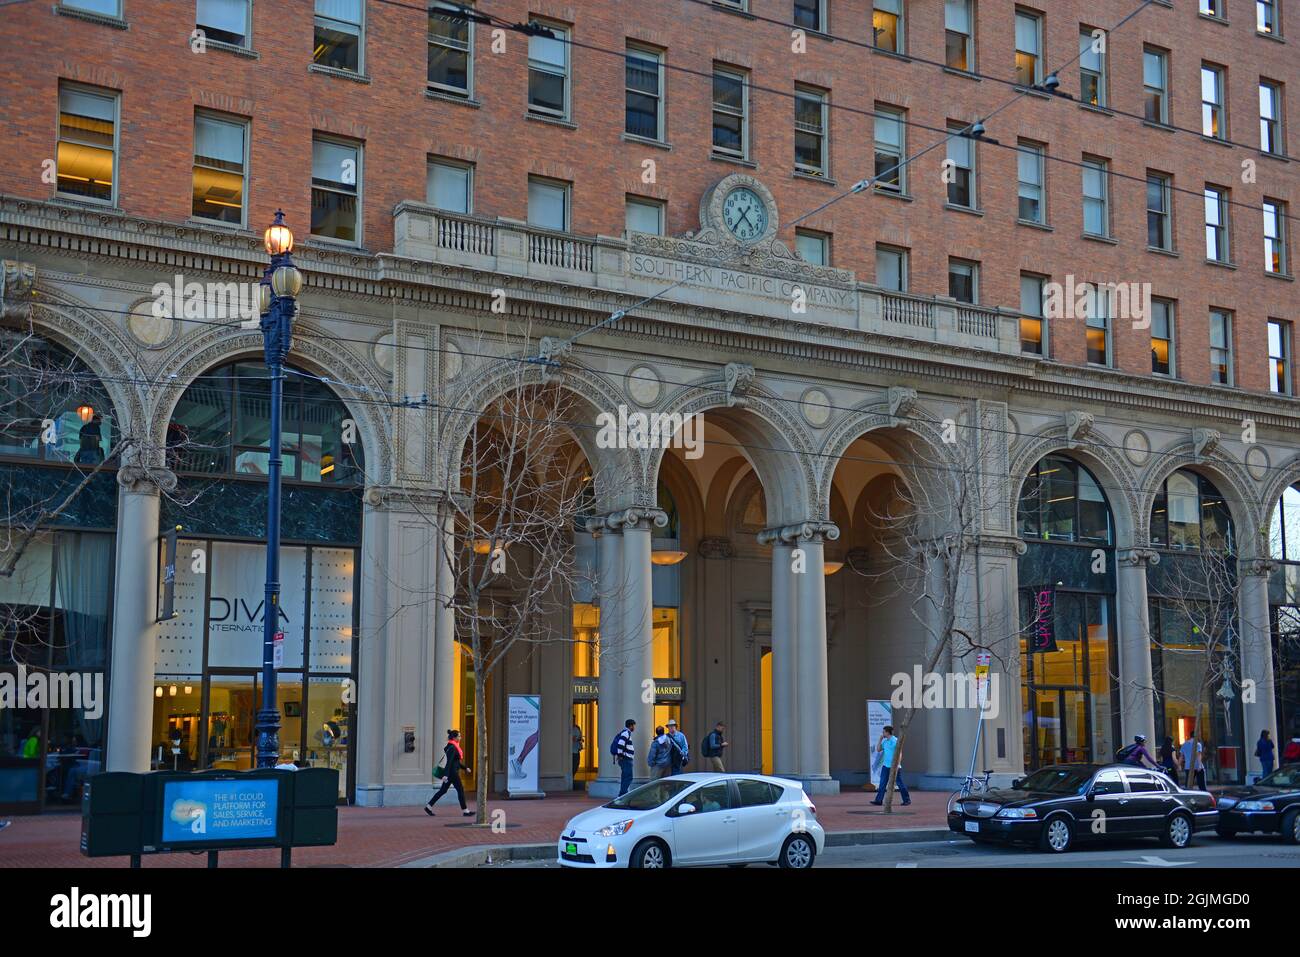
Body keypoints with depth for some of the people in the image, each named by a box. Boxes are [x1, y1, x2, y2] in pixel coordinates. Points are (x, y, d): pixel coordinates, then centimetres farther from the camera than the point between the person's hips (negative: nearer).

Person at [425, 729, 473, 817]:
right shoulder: (452, 748, -17)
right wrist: (446, 775, -29)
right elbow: (449, 762, -24)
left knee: (443, 790, 11)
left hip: (449, 773, 10)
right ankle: (465, 811, 6)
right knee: (460, 790, -1)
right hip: (452, 773, -10)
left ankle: (428, 807, 11)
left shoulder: (452, 747, 14)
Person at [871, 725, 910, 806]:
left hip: (894, 766, -7)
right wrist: (880, 739, 5)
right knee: (882, 783, 2)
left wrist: (898, 764, -19)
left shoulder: (895, 741, -11)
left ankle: (907, 800, 10)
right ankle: (879, 800, 3)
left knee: (899, 783, 0)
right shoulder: (884, 741, 11)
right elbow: (878, 749, 12)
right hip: (886, 766, 7)